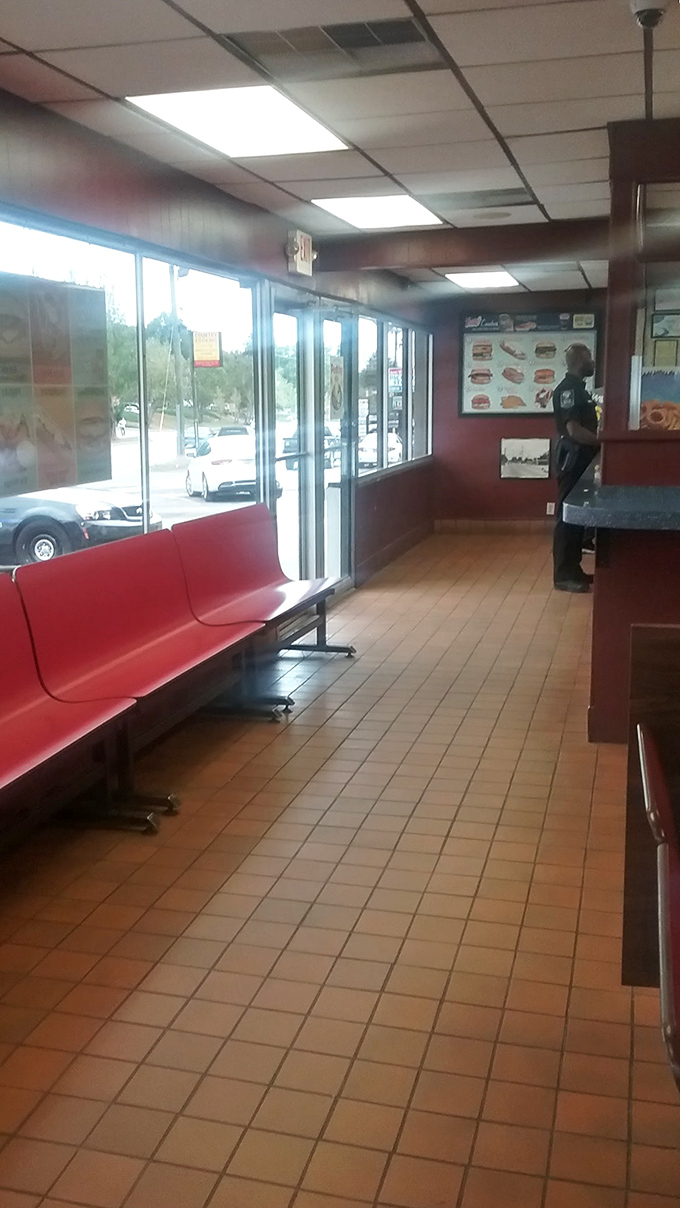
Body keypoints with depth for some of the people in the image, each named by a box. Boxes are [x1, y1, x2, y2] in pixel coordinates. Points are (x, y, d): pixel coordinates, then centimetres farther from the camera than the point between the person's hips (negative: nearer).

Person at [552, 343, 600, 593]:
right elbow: (574, 430, -22)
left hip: (581, 459, 10)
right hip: (573, 460, -10)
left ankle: (573, 569, 20)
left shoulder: (578, 388, 16)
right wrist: (603, 441, -13)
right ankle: (563, 575, -2)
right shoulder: (568, 389, -15)